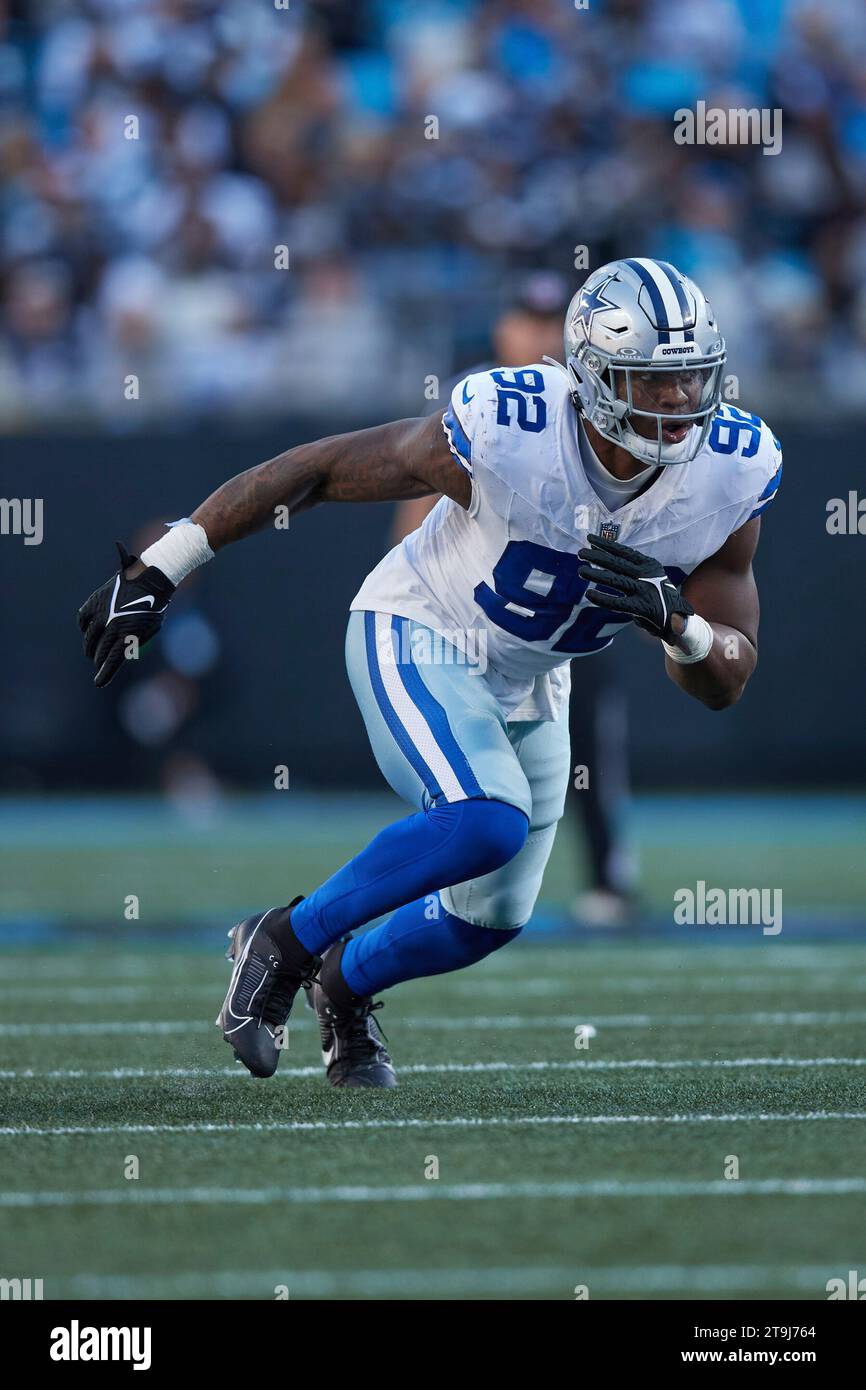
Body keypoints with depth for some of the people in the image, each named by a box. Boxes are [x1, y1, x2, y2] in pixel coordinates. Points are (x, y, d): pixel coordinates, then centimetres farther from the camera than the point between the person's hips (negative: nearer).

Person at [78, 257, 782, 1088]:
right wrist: (158, 573, -18)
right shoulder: (505, 433, -32)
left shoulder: (730, 474, -20)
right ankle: (286, 941, -9)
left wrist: (675, 621, -36)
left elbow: (726, 683, -12)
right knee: (485, 822, -31)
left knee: (492, 917, 13)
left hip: (527, 688, 6)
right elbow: (317, 470, -20)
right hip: (417, 638, -6)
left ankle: (345, 984, 45)